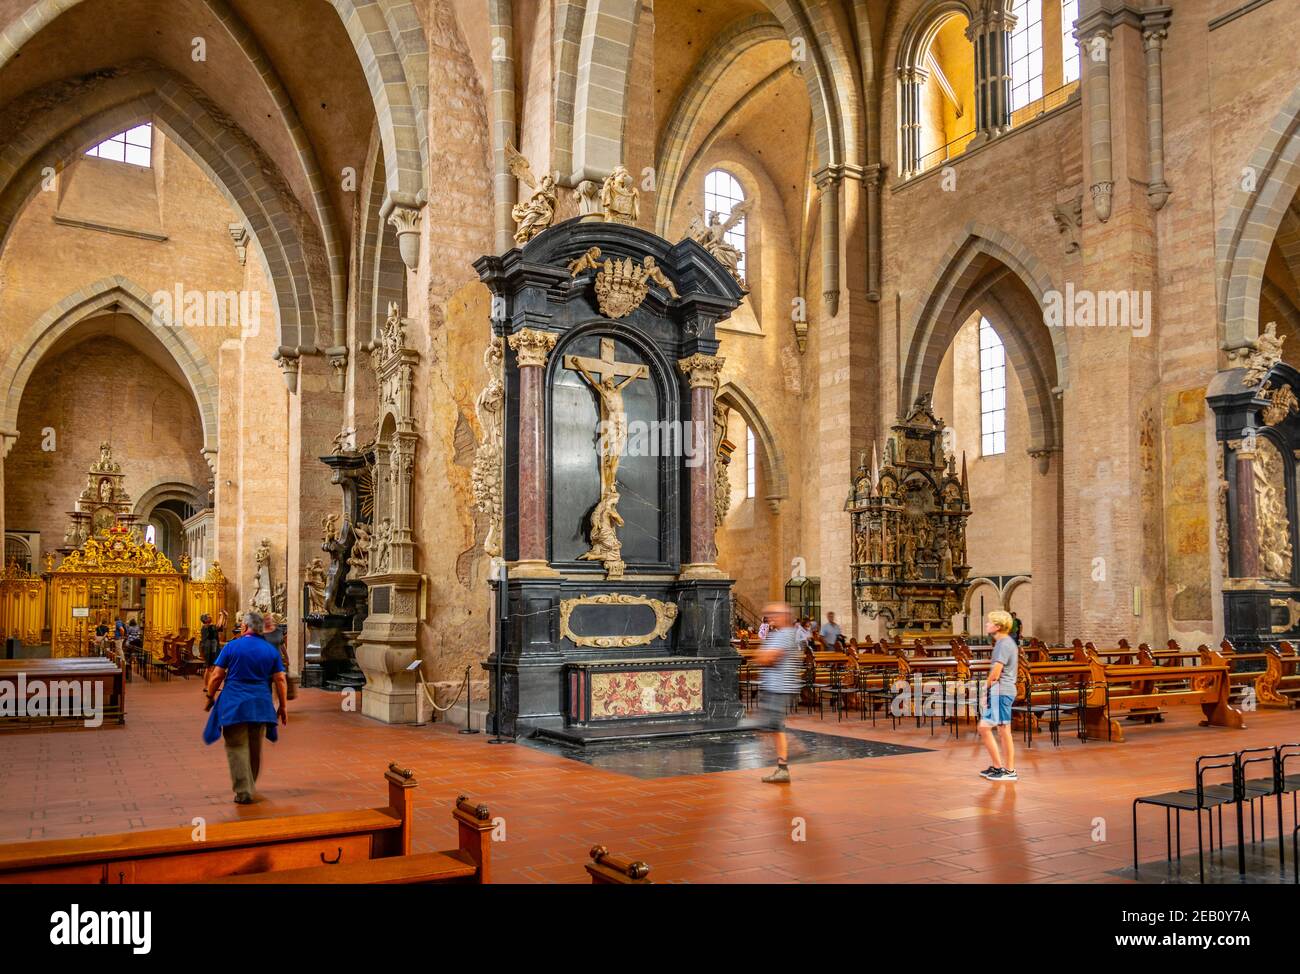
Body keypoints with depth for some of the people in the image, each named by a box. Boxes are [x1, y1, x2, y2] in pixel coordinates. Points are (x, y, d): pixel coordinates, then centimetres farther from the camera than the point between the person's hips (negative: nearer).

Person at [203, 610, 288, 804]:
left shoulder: (232, 646, -3)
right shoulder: (271, 650, 4)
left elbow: (217, 676, -2)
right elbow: (280, 680, 3)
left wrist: (210, 696, 11)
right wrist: (283, 706, 9)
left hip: (234, 704, -3)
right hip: (260, 705, 3)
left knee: (237, 748, 1)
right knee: (255, 748, 17)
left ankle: (243, 791, -5)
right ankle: (249, 786, 32)